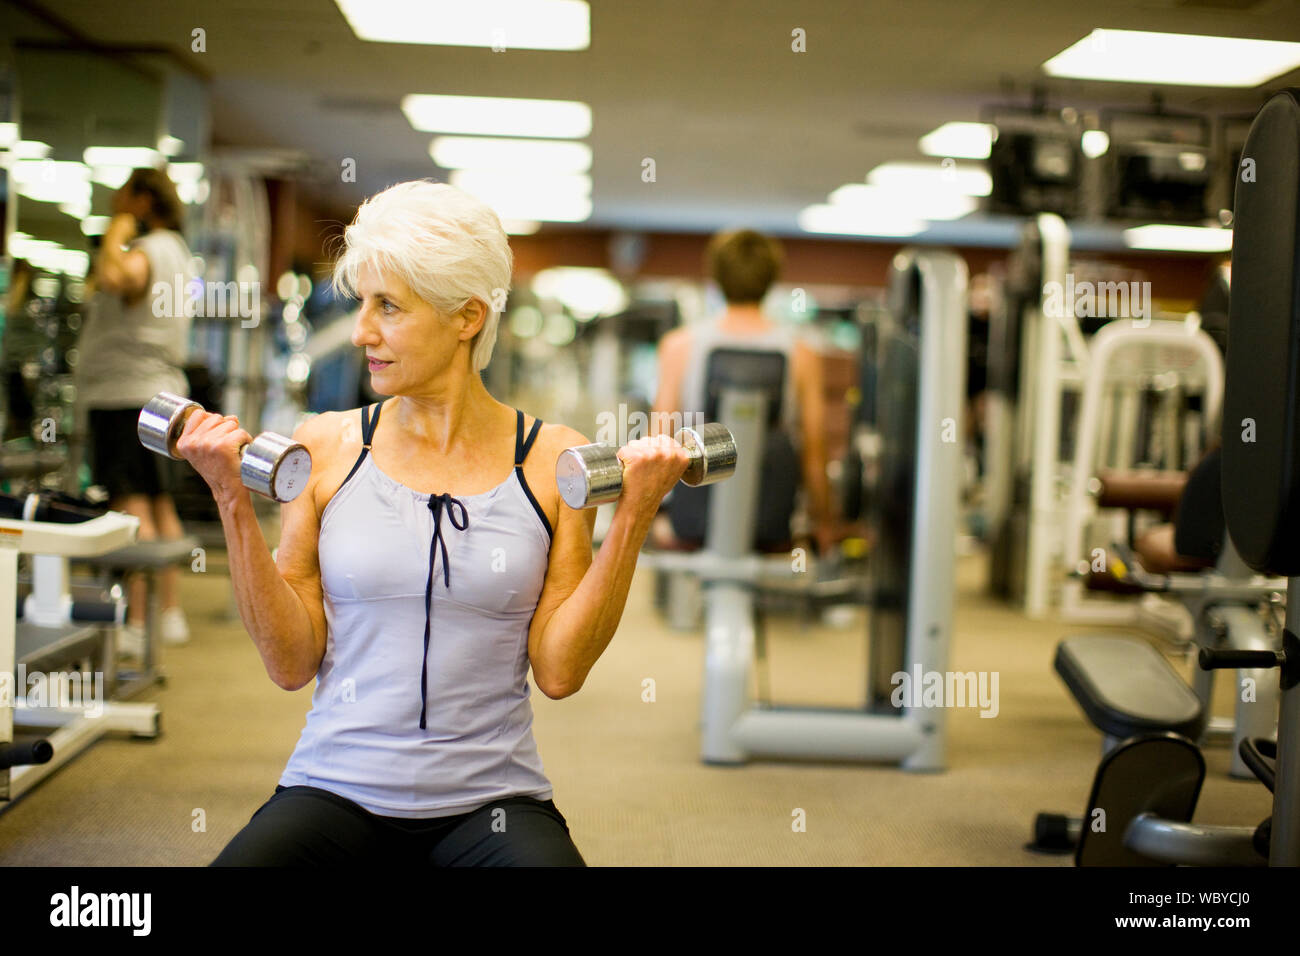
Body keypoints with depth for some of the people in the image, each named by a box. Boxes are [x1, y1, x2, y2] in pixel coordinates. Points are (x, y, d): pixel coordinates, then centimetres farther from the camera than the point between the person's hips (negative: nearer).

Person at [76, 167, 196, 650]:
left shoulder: (143, 252, -14)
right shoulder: (177, 253, 18)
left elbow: (110, 279, -37)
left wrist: (115, 238, -19)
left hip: (123, 391, -10)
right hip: (162, 390, 10)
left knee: (132, 507, -11)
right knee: (161, 504, 13)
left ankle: (136, 624, -12)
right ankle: (171, 614, 18)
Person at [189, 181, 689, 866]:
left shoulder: (554, 461, 1)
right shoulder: (326, 447, 2)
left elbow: (559, 670, -3)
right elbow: (291, 664, 0)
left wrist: (632, 518, -8)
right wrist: (234, 505, -7)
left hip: (491, 802, 0)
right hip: (335, 792, 1)